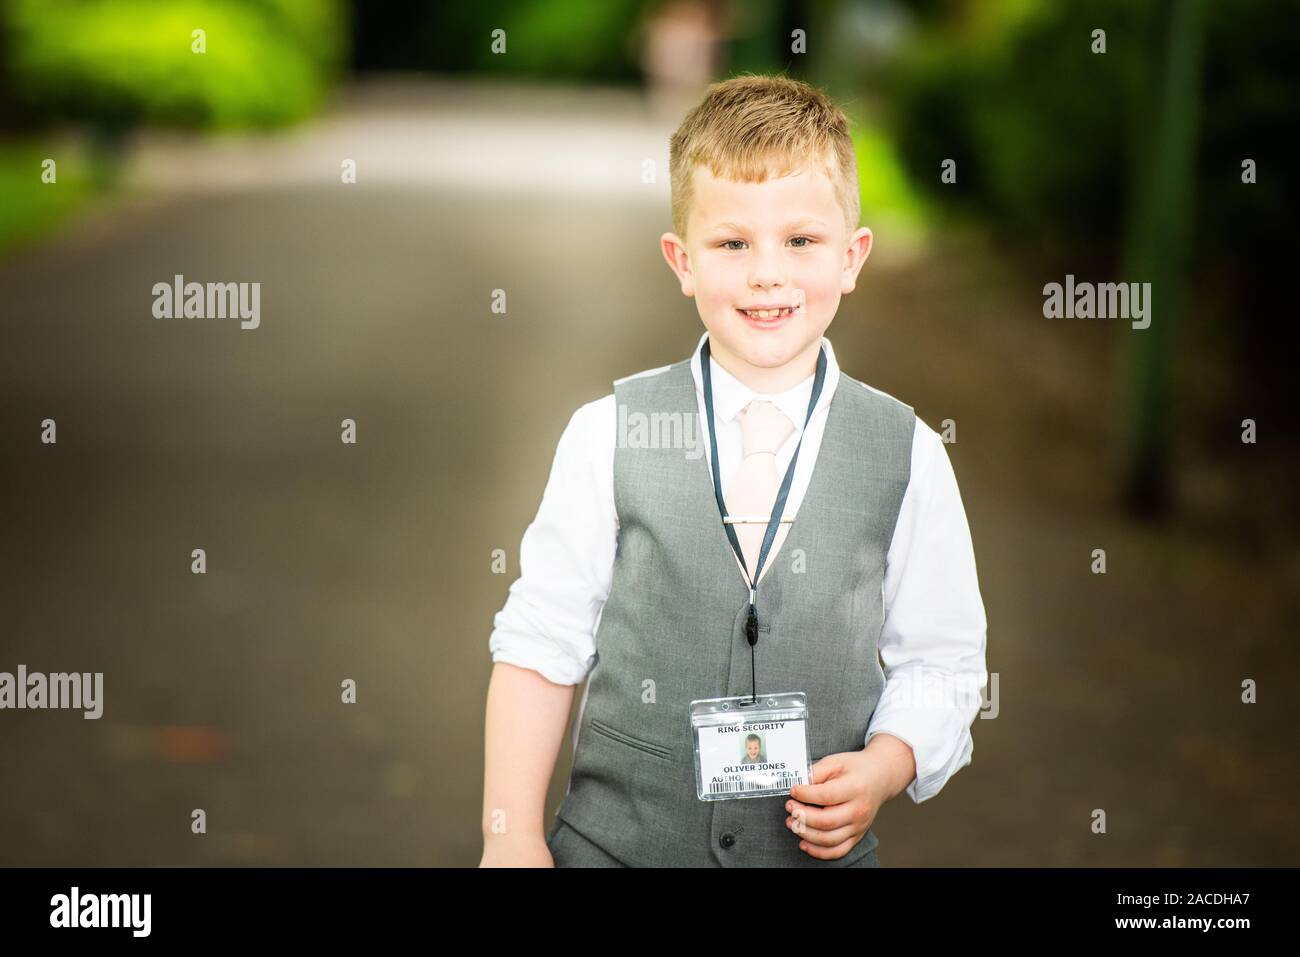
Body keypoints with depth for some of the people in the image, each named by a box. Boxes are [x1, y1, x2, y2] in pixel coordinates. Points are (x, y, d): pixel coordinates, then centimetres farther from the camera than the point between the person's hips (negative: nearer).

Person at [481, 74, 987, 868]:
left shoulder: (908, 455, -3)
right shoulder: (610, 434, -5)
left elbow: (939, 662, 3)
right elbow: (538, 647, -2)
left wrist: (884, 767, -14)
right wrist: (512, 840, -5)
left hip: (818, 849, 1)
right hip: (613, 845, 0)